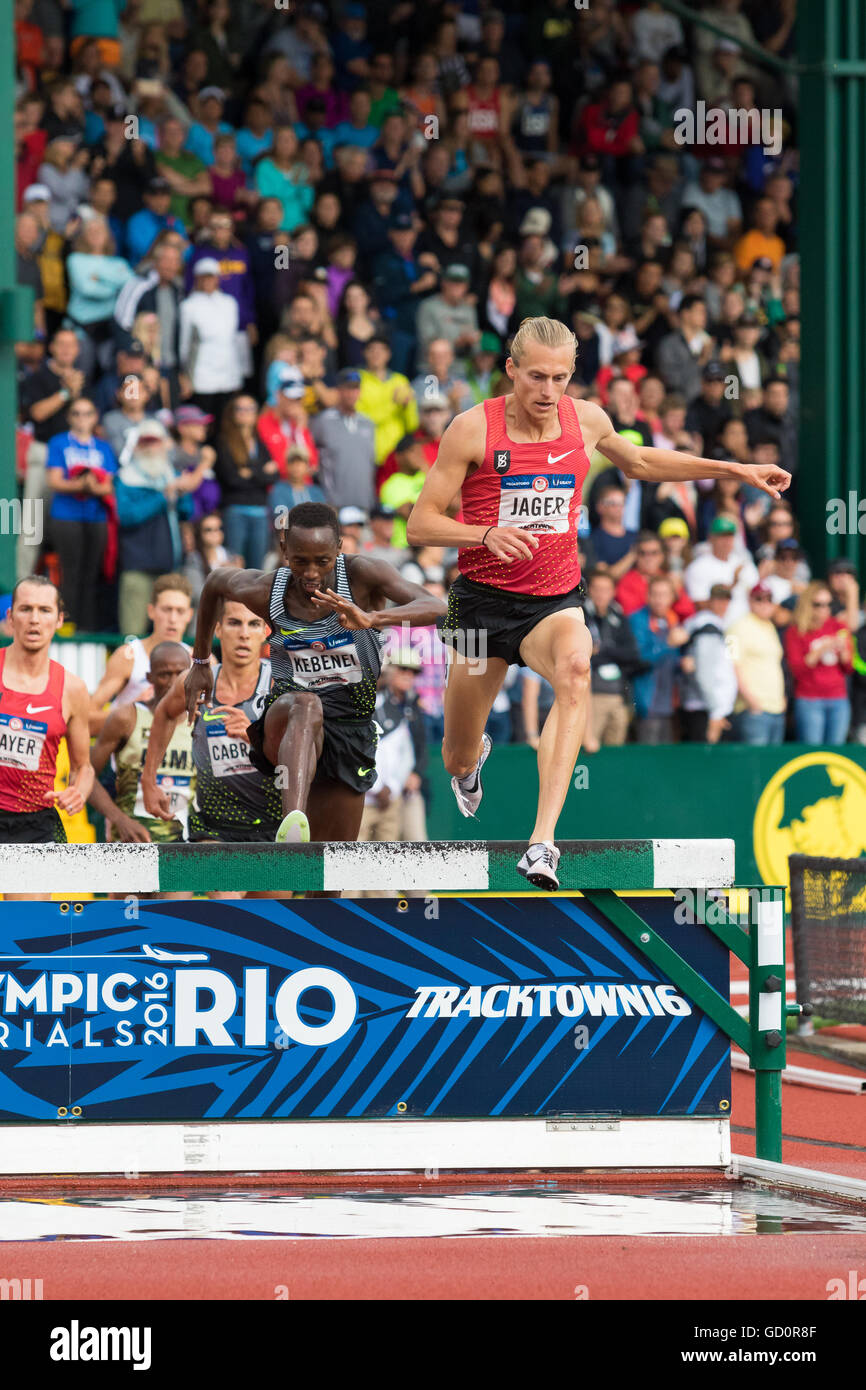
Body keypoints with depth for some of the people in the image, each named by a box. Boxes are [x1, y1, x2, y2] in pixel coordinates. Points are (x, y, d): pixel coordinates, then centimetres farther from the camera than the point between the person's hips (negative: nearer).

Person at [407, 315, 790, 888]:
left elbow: (640, 462, 23)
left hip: (555, 599, 1)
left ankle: (543, 841, -44)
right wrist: (487, 533, -28)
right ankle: (475, 754, 52)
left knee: (574, 668, -36)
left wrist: (735, 469, 19)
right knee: (458, 760, 8)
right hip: (483, 599, -1)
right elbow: (421, 524, -9)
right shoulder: (473, 428, -11)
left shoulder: (587, 420, 0)